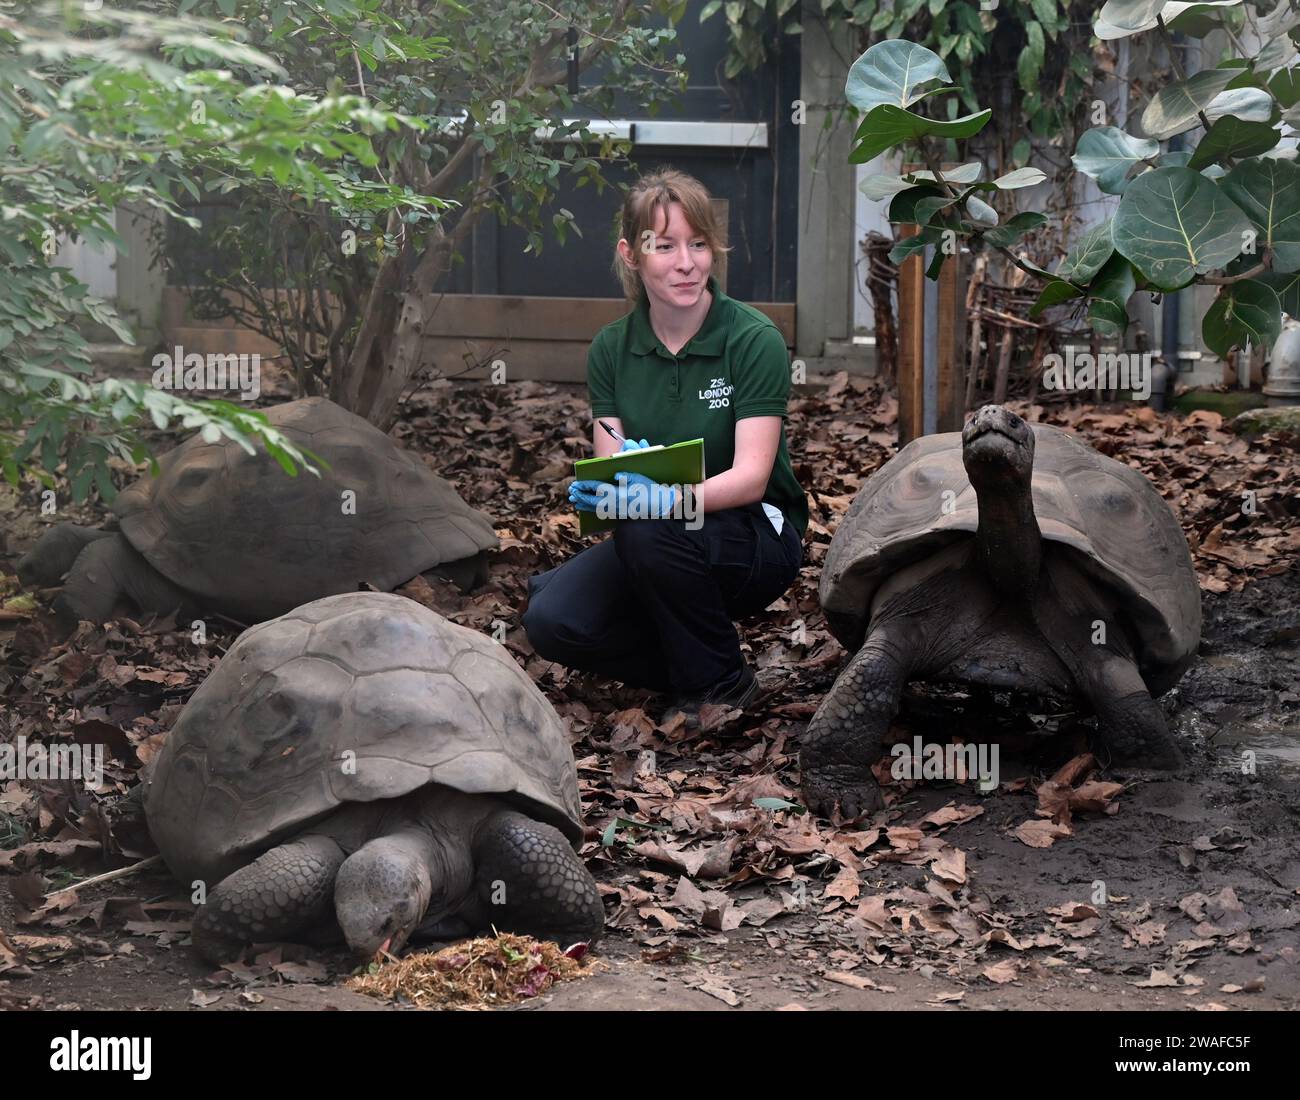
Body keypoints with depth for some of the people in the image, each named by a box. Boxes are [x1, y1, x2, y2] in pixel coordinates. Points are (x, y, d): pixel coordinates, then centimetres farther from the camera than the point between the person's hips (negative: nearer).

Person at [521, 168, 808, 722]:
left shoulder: (754, 340, -16)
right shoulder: (612, 348, -2)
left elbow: (750, 476, -25)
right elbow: (609, 466, -7)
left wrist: (670, 499, -45)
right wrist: (611, 486, -33)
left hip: (754, 537, -4)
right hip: (652, 547, 4)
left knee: (649, 529, -35)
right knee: (553, 622, -23)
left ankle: (719, 682, -10)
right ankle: (687, 661, 4)